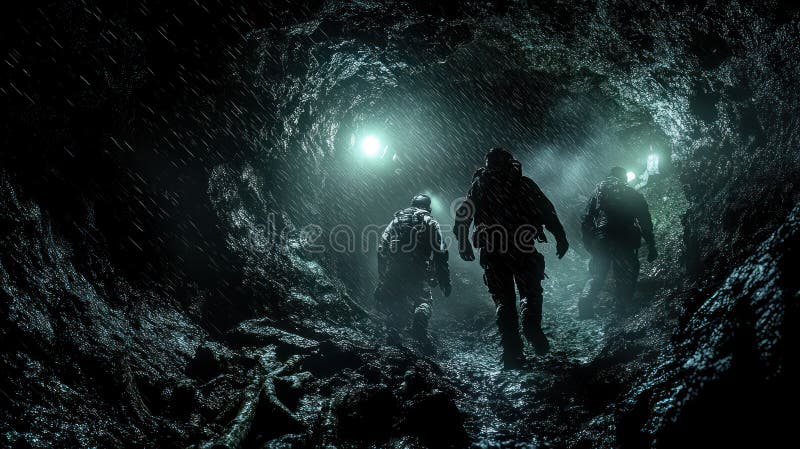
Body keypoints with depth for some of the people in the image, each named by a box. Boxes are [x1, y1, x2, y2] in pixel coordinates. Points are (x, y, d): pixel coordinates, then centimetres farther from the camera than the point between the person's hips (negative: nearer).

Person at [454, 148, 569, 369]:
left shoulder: (479, 184, 12)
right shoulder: (524, 184, 10)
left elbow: (462, 214, 3)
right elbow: (547, 211, 4)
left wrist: (463, 242, 5)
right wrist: (560, 237, 5)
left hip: (492, 251, 1)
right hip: (522, 247, -1)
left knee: (504, 300, 8)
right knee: (531, 292, 15)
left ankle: (512, 353, 0)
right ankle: (532, 327, -12)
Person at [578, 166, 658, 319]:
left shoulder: (600, 189, 15)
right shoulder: (634, 194, 12)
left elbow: (586, 219, 8)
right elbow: (646, 223, 8)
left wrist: (587, 241, 14)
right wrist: (652, 247, 11)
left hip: (600, 241, 1)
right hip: (625, 242, -1)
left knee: (596, 276, 10)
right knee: (626, 278, 11)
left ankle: (585, 304, -11)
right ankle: (622, 311, 5)